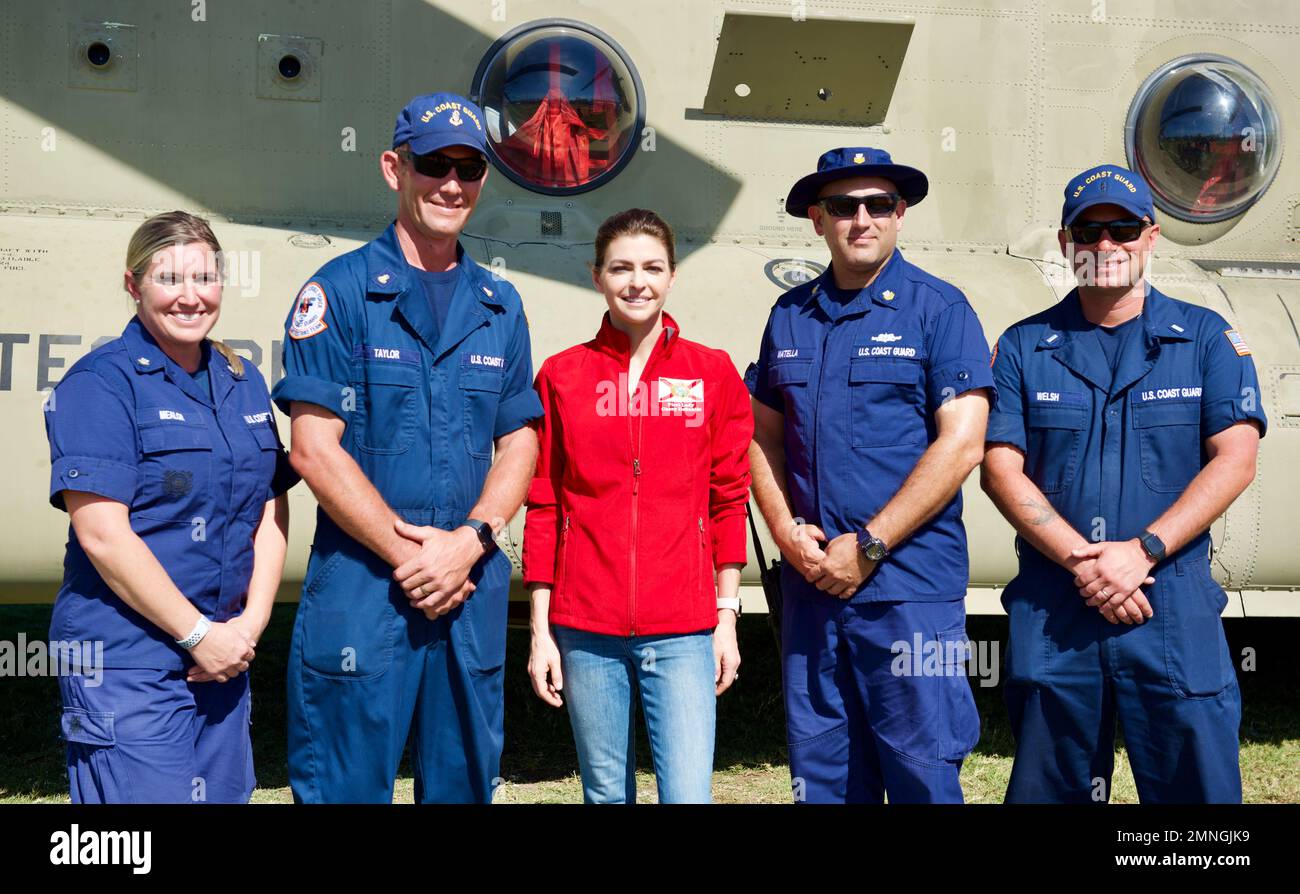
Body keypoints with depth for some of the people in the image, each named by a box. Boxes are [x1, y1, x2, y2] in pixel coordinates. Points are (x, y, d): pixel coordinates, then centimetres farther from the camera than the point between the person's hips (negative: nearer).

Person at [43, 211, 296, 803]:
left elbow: (271, 507, 11)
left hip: (224, 653, 6)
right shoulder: (100, 383, -9)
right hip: (126, 661, -6)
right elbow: (102, 534, -16)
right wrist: (199, 634, -13)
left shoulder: (243, 382, 12)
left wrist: (252, 622, -2)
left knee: (224, 792, 12)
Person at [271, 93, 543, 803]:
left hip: (474, 586, 4)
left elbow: (519, 442, 9)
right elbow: (313, 447, -9)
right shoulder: (340, 291, -3)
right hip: (361, 584, -4)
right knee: (347, 786, 2)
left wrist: (469, 540, -7)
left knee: (463, 783, 14)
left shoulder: (500, 305, 11)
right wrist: (405, 552, -12)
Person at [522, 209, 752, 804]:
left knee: (688, 795, -7)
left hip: (683, 630, -1)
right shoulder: (562, 376, 5)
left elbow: (728, 501, 6)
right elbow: (543, 508, 6)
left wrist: (727, 617, 3)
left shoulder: (712, 373, 4)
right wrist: (541, 630, 3)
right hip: (585, 630, 1)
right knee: (606, 793, 10)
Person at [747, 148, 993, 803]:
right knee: (820, 774, 12)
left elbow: (961, 444, -10)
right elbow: (763, 437, 15)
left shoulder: (939, 309, -2)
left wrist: (869, 547, -12)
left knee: (922, 774, 1)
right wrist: (786, 529, -3)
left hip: (911, 585, -4)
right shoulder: (790, 316, 12)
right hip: (810, 581, 5)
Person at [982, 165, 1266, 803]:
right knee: (1046, 788, 10)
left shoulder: (1207, 338, 7)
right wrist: (1081, 560, -13)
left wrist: (1143, 550, -14)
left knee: (1196, 783, 1)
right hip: (1050, 611, 1)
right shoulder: (1023, 346, 8)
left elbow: (1234, 461, -2)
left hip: (1174, 607, -1)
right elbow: (1000, 469, 0)